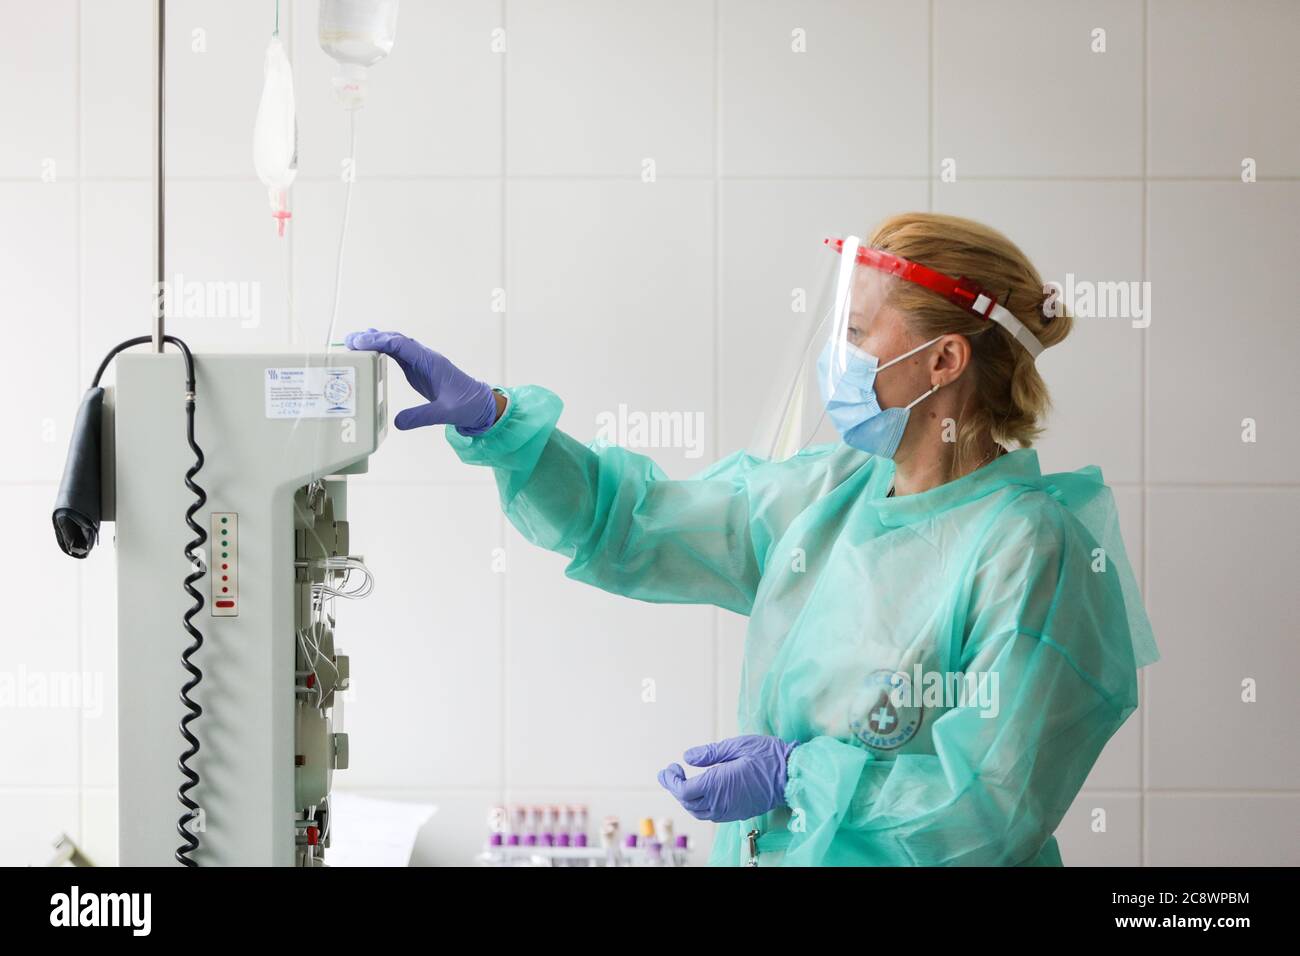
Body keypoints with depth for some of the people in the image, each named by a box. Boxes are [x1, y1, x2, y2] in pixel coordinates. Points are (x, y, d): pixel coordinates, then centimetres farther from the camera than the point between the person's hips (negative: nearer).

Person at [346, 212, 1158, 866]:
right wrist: (493, 417, 4)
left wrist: (798, 778, -16)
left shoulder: (1029, 551, -14)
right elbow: (630, 525, 12)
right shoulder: (822, 495, 6)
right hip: (759, 849, 6)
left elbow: (999, 804, -17)